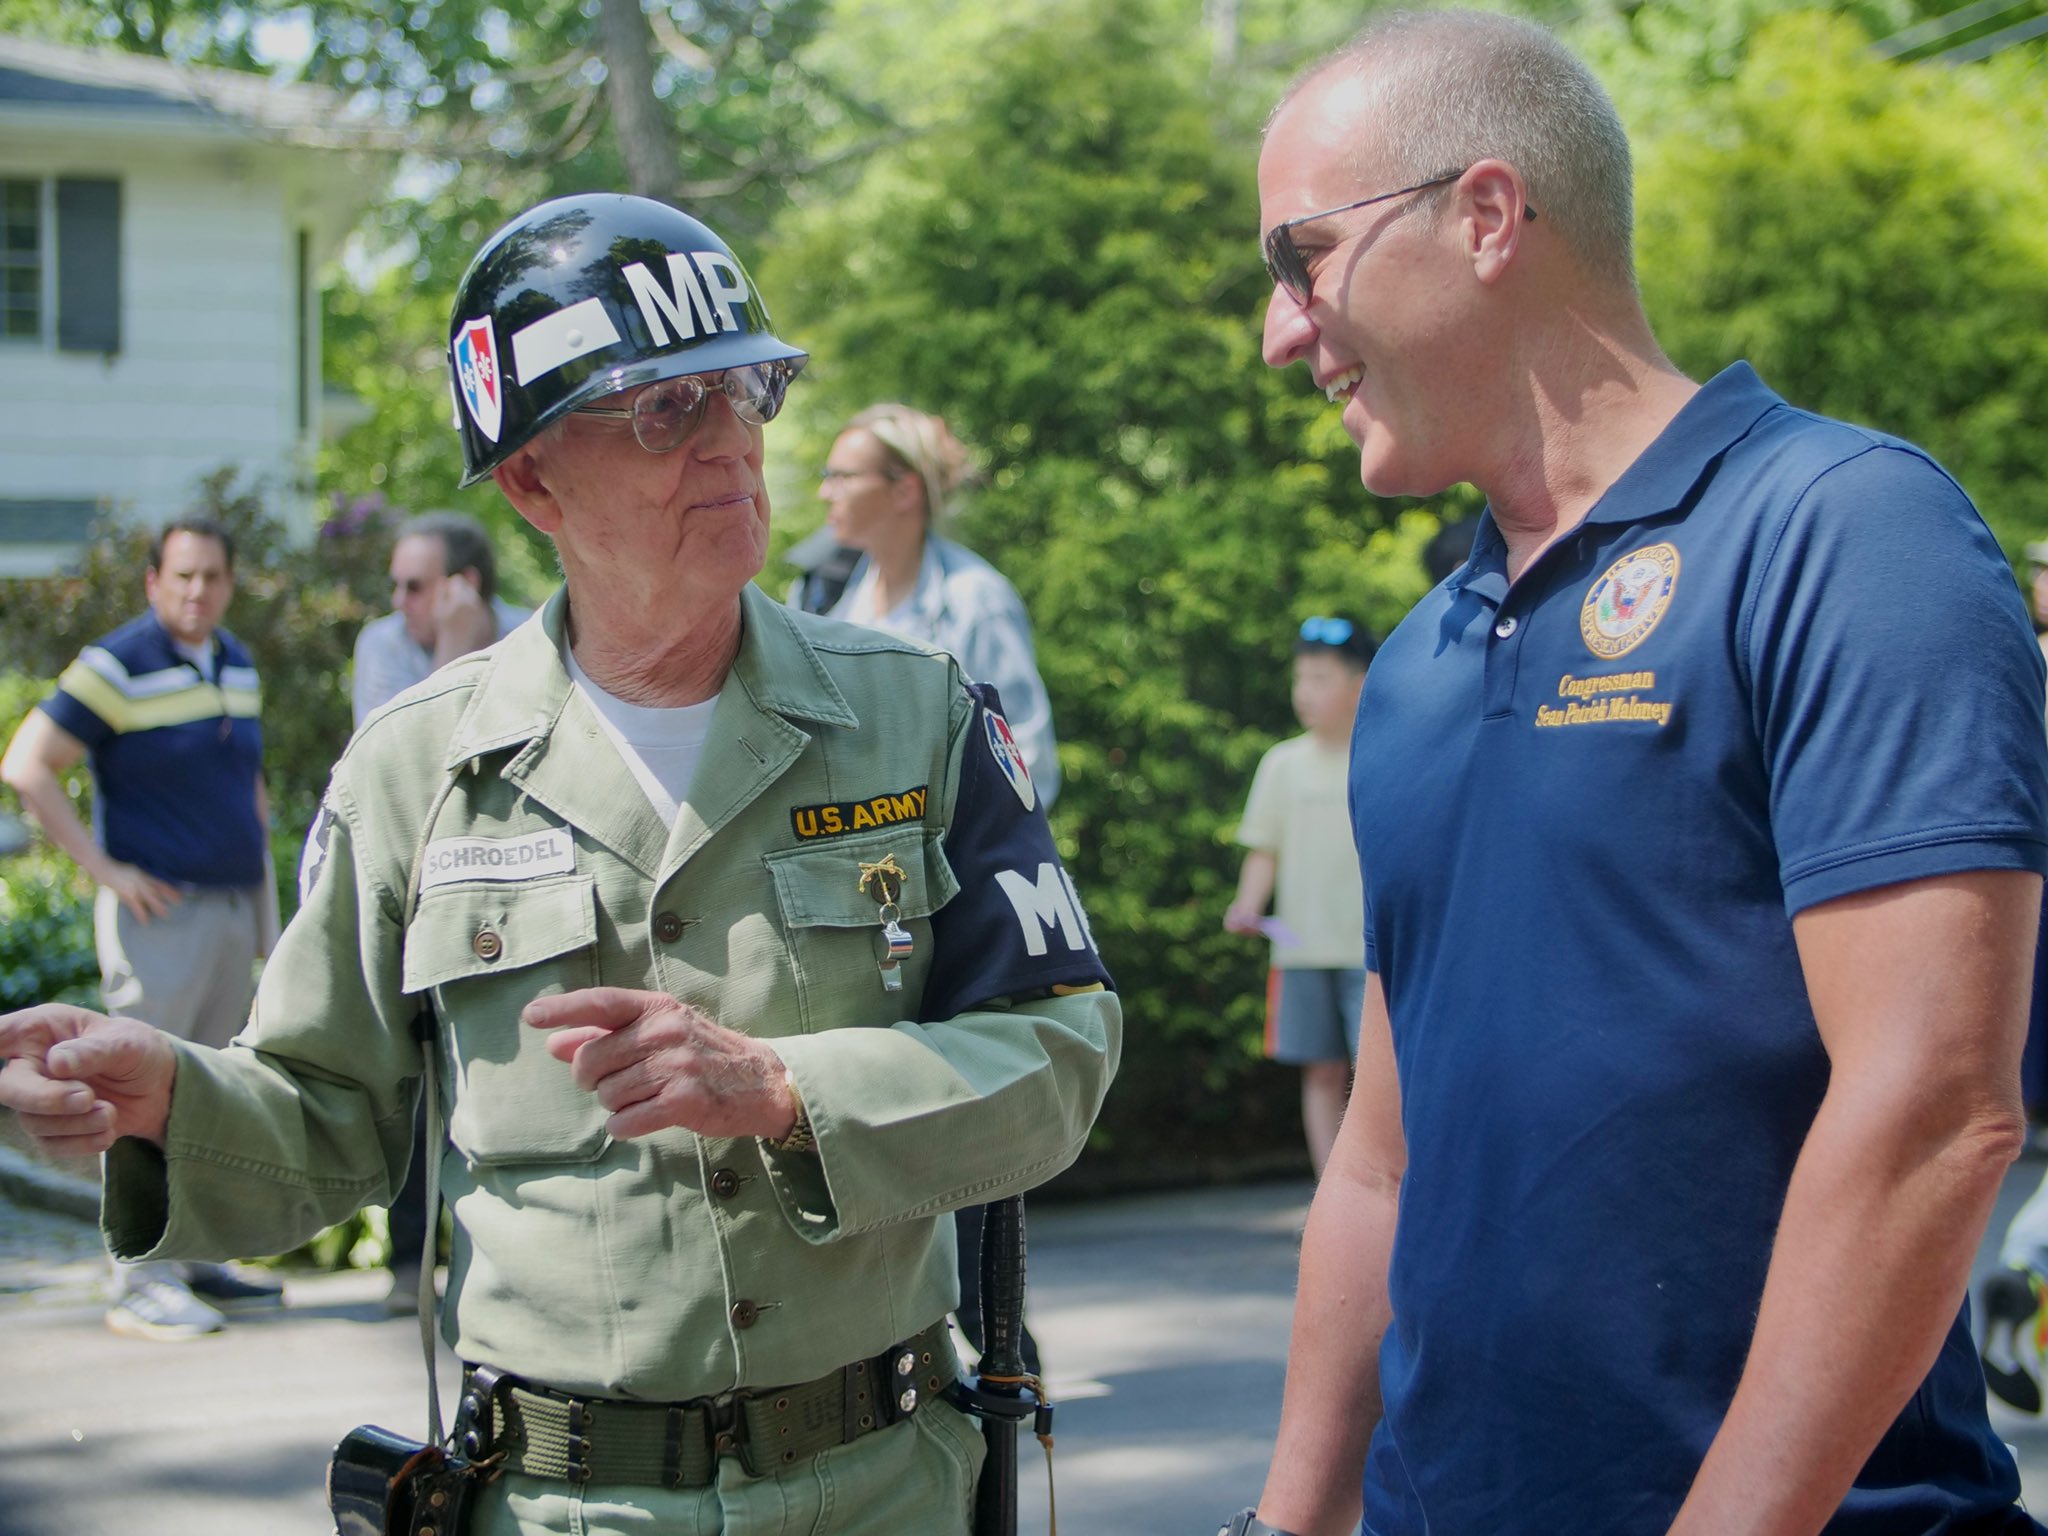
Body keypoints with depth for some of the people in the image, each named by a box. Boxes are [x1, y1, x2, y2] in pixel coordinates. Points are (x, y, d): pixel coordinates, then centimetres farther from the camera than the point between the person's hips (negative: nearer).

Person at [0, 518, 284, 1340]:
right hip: (160, 909, -8)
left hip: (235, 906, 8)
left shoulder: (238, 664, 12)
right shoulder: (116, 668, -11)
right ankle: (141, 1282, -6)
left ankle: (193, 1258, 22)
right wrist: (106, 870, -16)